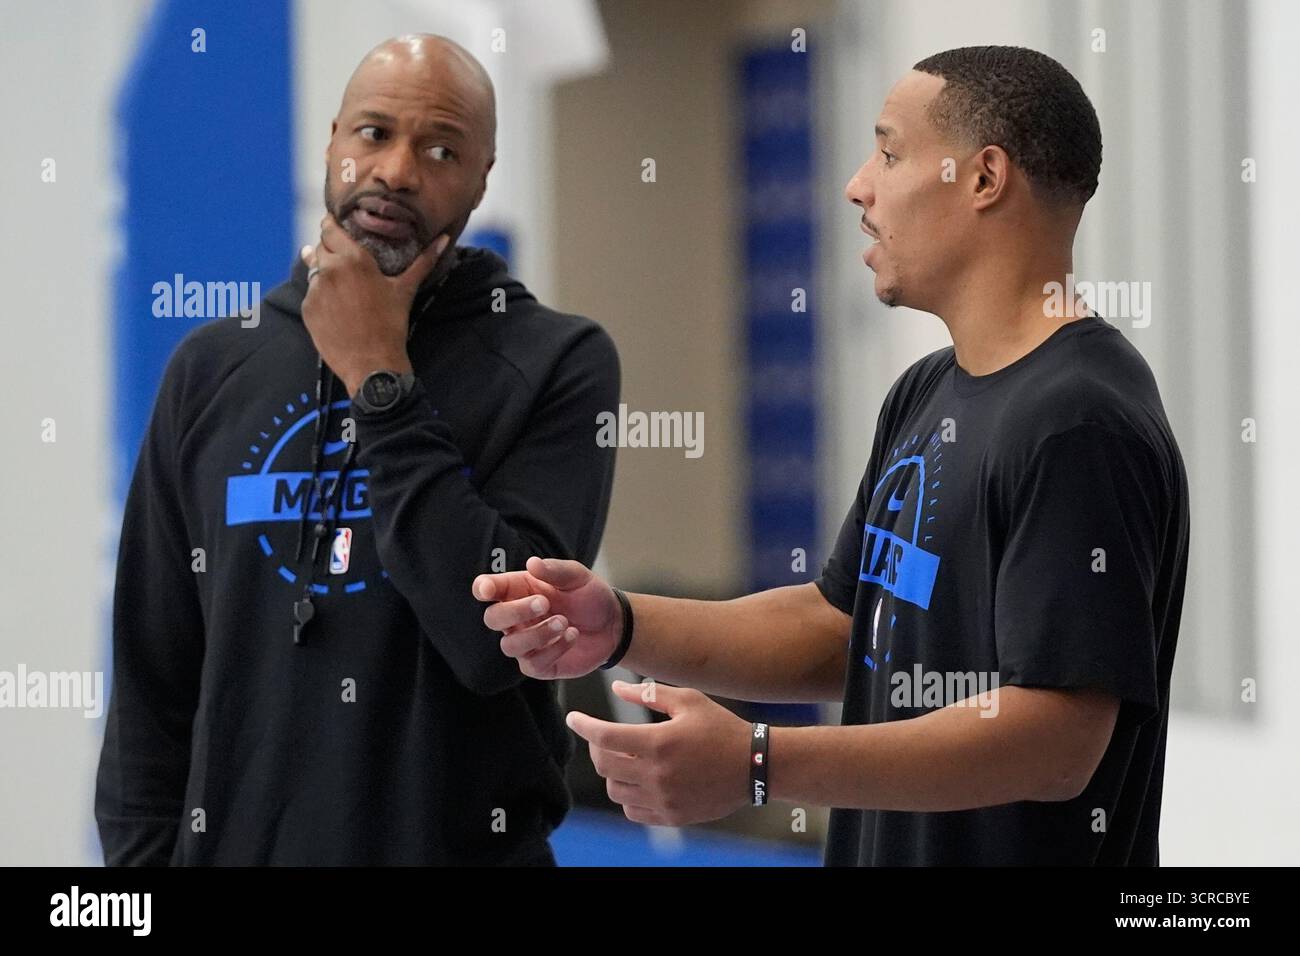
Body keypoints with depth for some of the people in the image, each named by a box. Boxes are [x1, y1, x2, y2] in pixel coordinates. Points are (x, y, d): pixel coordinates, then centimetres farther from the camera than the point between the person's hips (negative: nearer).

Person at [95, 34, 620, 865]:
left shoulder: (558, 364, -7)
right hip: (233, 842, 3)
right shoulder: (214, 368, 3)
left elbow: (500, 637, -20)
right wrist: (140, 858, -2)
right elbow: (153, 679, 6)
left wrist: (377, 377, -16)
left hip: (467, 844, -3)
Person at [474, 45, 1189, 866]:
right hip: (886, 846, 9)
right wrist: (621, 628, -2)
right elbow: (844, 628, 14)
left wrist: (755, 767, -31)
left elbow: (1054, 740, -26)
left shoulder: (1079, 423, -20)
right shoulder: (926, 396, 10)